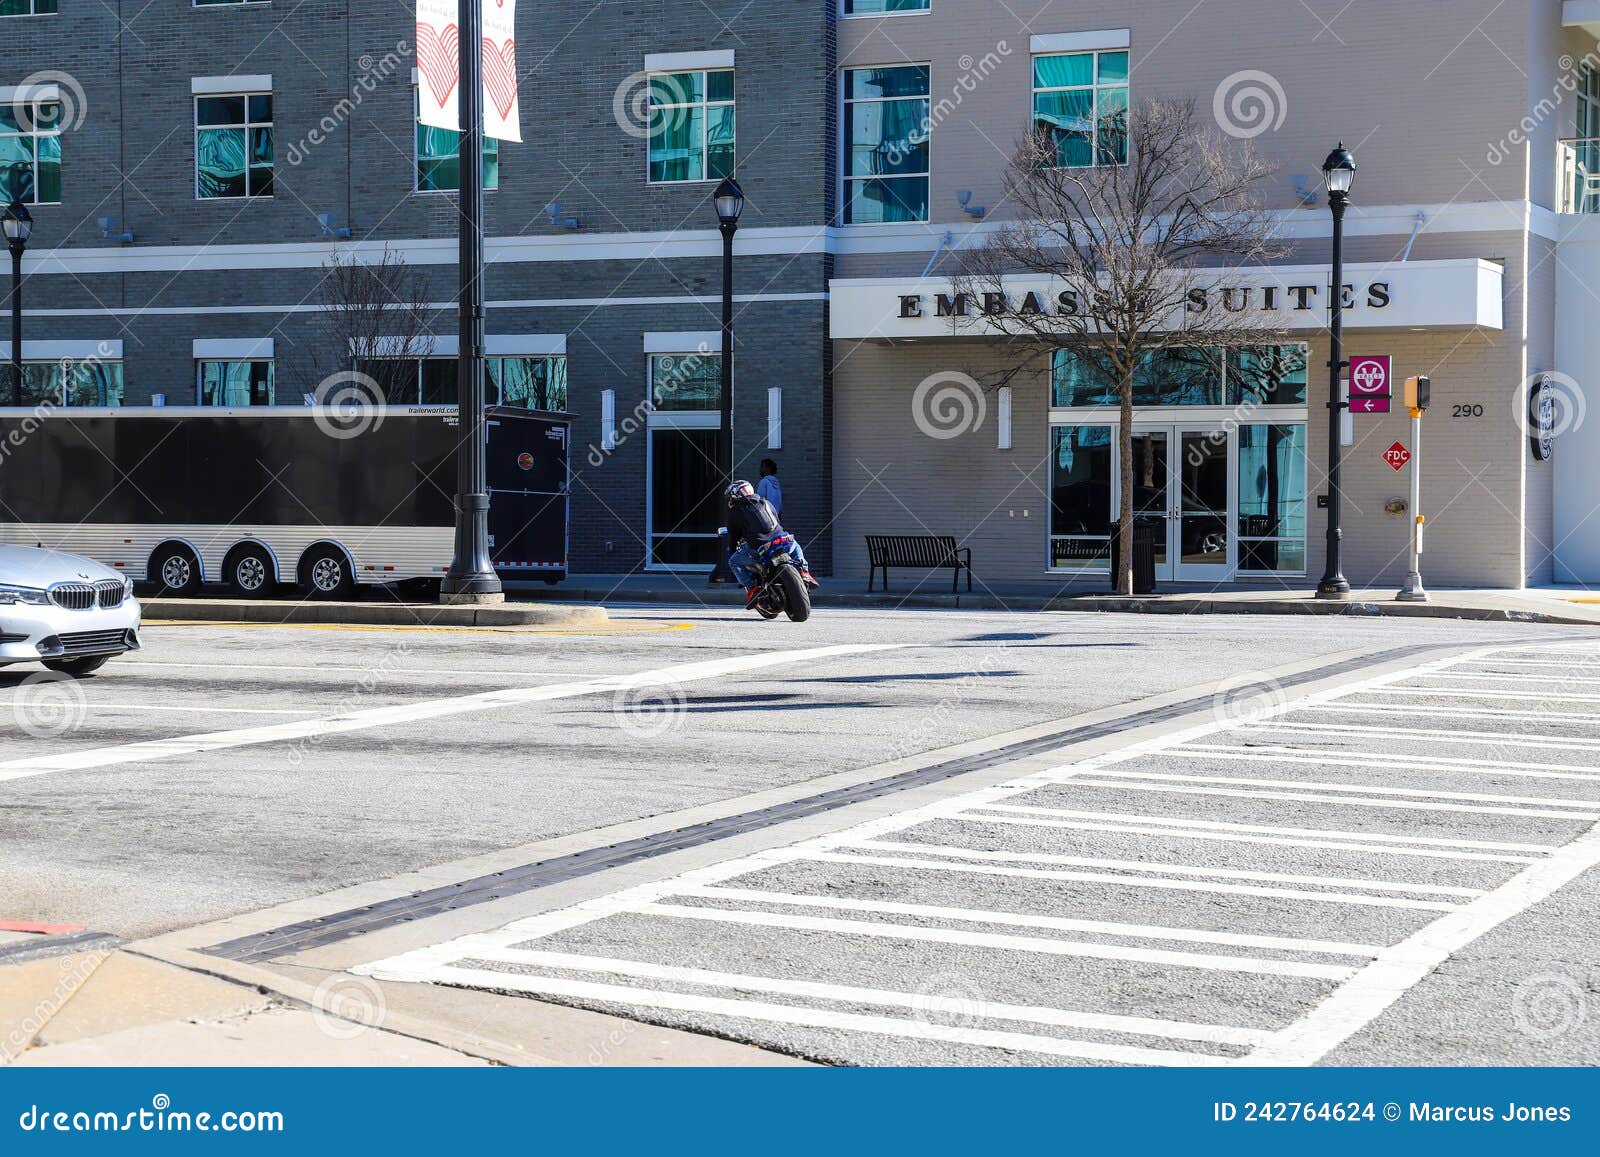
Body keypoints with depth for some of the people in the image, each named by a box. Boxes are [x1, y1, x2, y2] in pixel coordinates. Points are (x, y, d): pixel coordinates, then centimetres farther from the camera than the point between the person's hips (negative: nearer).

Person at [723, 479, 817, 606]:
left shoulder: (735, 511, 9)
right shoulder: (765, 503, 24)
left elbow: (733, 535, 14)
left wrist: (732, 552, 30)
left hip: (758, 549, -5)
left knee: (734, 561, 16)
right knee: (795, 545, 37)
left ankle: (752, 588, -1)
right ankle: (804, 572, 16)